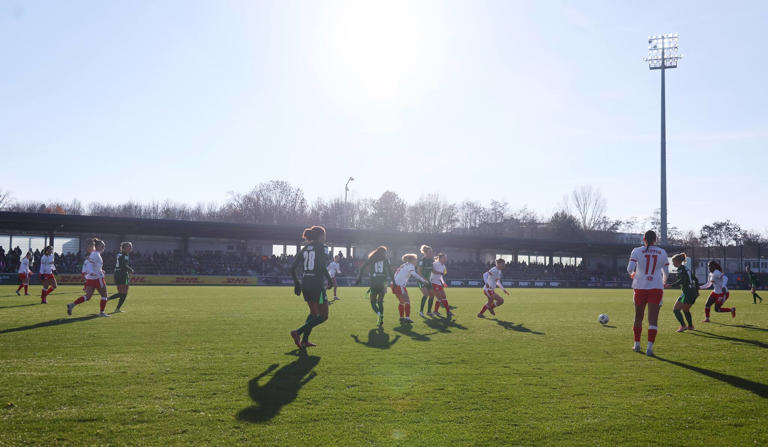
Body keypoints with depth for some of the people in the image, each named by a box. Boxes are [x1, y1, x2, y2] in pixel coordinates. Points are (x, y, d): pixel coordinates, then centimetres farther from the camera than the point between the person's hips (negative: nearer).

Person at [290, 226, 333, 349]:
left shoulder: (305, 248, 11)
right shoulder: (321, 247, -7)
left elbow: (293, 268, 8)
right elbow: (322, 267, -20)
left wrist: (297, 283, 17)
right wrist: (329, 279, -4)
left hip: (305, 284, 8)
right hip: (317, 285, -7)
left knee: (314, 313, 23)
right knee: (323, 316, 1)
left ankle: (304, 340, 18)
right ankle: (298, 332, -12)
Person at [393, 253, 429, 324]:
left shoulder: (404, 265, 22)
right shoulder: (410, 265, -6)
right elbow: (414, 274, -21)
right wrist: (423, 280, -23)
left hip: (395, 285, 9)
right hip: (399, 285, -9)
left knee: (402, 302, 18)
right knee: (407, 301, -3)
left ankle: (401, 318, 18)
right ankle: (407, 318, -6)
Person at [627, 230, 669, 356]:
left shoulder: (637, 251, -1)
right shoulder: (662, 252, 5)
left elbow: (630, 268, -11)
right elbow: (666, 272, 11)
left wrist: (632, 274, 12)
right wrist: (663, 282, 31)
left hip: (640, 287, 0)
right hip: (656, 288, 0)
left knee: (638, 317, 14)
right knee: (653, 319, -2)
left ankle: (637, 344, 23)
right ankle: (650, 347, -11)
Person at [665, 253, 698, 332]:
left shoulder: (680, 269, -9)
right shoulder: (686, 268, 18)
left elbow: (682, 280, -24)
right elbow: (695, 279, 23)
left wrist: (671, 285, -27)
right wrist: (696, 290, 30)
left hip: (687, 293, -9)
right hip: (694, 293, 9)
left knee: (676, 309, -6)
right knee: (686, 310, 26)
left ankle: (683, 326, -16)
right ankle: (690, 326, 33)